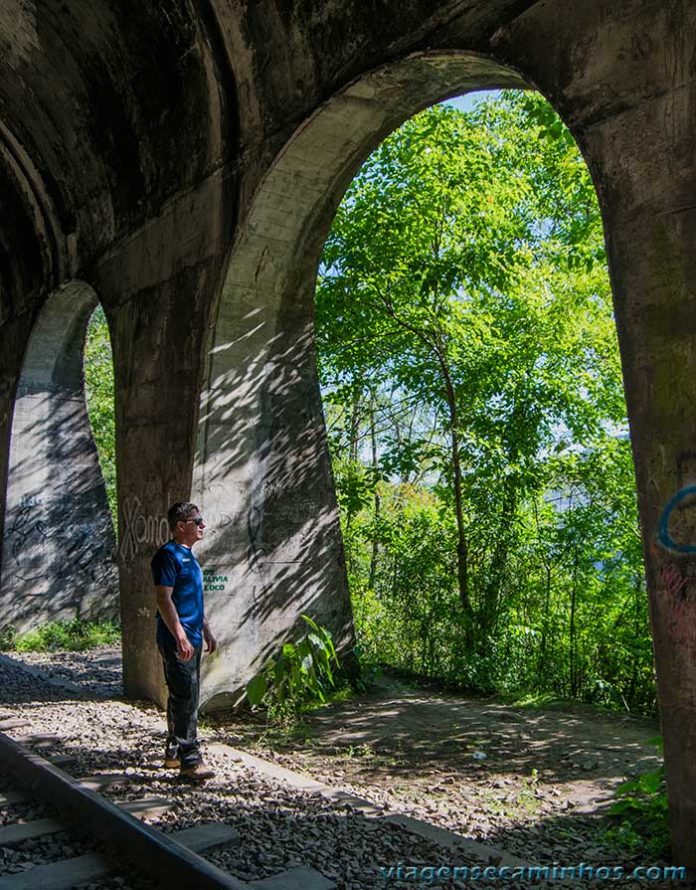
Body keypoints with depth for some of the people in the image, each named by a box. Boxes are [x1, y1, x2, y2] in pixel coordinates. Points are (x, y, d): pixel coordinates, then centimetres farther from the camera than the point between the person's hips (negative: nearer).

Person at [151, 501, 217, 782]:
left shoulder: (188, 555, 16)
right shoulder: (169, 555, -13)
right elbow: (164, 598, -20)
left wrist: (206, 631, 24)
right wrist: (180, 637, -24)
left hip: (192, 639, 10)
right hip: (177, 640, -10)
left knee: (182, 698, 16)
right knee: (186, 700, -9)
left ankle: (174, 752, 27)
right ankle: (189, 761, -5)